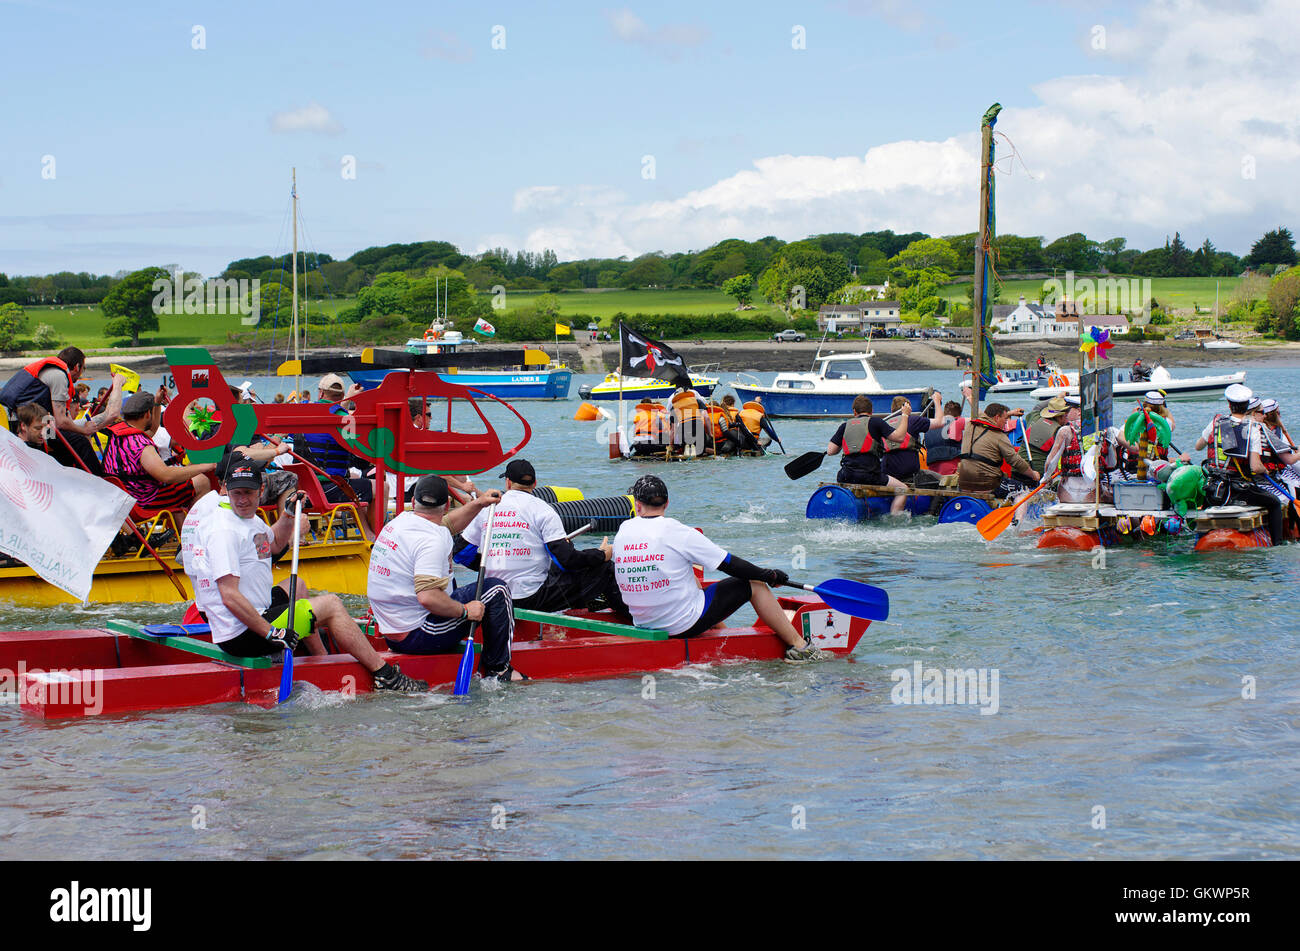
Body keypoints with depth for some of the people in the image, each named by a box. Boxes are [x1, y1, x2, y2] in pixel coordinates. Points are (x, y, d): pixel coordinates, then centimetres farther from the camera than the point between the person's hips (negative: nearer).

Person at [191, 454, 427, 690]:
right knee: (331, 605, -3)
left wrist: (288, 516, 15)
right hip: (242, 638, -11)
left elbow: (275, 542, 34)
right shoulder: (224, 530, -21)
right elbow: (230, 596, -28)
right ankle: (386, 677, 2)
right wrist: (271, 633, -28)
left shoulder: (248, 519, 10)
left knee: (297, 586, 34)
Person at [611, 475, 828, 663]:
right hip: (686, 624, -6)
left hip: (642, 624, 6)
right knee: (754, 584, 6)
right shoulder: (677, 533, -15)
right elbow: (728, 564, -9)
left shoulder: (622, 532, 0)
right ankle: (798, 646, 12)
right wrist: (769, 575, 5)